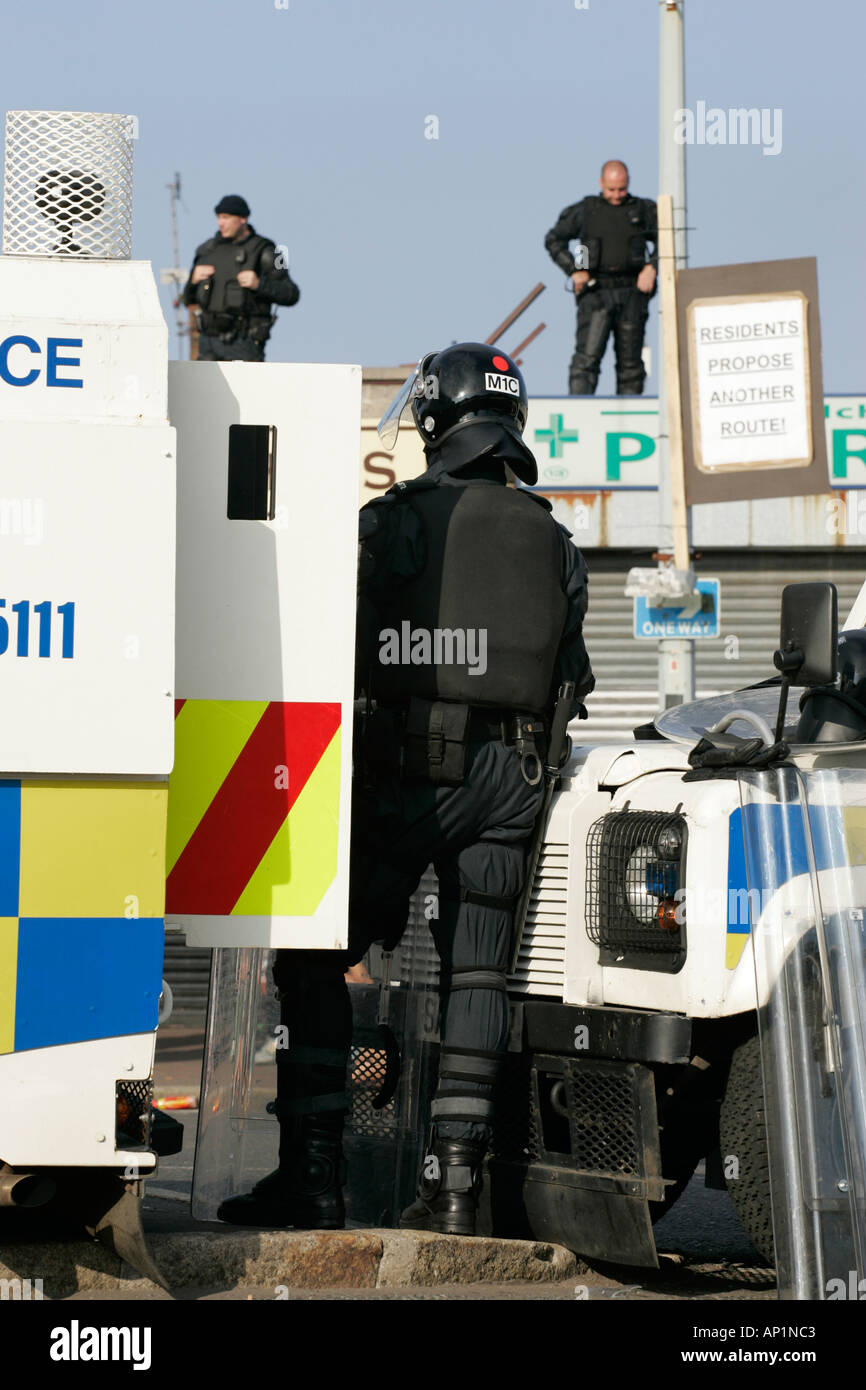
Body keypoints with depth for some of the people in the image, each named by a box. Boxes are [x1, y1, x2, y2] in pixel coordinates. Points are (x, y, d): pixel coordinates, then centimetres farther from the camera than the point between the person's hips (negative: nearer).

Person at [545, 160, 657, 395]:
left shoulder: (644, 210, 9)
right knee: (587, 356, -15)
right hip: (596, 293, -2)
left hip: (631, 294, 2)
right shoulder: (584, 211, 7)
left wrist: (652, 267, -5)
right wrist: (574, 270, 1)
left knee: (630, 363, 4)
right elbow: (554, 239, 13)